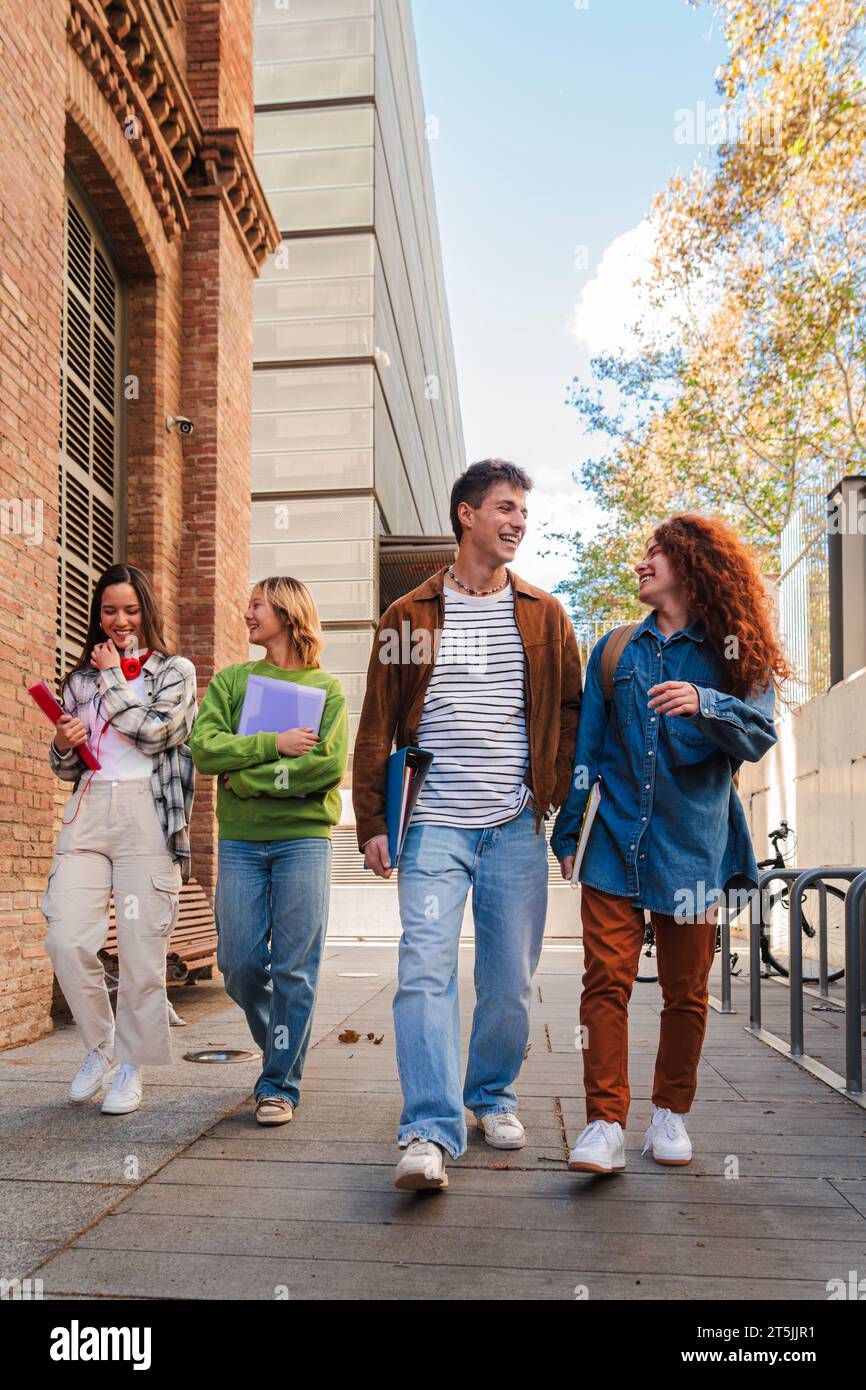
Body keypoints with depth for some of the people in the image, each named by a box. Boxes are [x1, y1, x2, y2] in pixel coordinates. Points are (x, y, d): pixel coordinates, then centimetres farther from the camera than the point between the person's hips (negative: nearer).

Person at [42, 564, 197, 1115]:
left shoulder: (175, 671, 8)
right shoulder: (81, 677, 19)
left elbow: (152, 732, -9)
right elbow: (67, 767, 22)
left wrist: (113, 677, 1)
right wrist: (64, 746, -1)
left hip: (148, 813, -3)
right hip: (87, 811, 4)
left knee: (142, 949, -4)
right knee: (67, 939, -8)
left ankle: (131, 1068, 13)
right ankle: (100, 1047, 15)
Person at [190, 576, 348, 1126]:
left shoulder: (326, 688, 5)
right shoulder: (231, 680, 13)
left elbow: (330, 765, -9)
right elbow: (204, 748, -2)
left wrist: (248, 778, -9)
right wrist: (275, 744, -11)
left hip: (303, 839, -2)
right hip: (240, 841, 3)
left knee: (295, 967, -2)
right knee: (240, 963, 4)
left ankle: (280, 1084, 10)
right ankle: (278, 1045, 32)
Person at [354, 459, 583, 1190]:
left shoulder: (544, 615, 10)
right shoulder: (410, 616, 6)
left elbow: (571, 711, 14)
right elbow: (377, 726, 6)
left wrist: (559, 794, 4)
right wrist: (372, 821, 0)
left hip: (517, 827, 2)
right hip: (434, 824, -1)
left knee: (510, 980, 9)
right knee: (426, 969, -13)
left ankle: (492, 1094, 31)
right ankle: (430, 1133, -10)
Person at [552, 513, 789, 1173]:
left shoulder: (735, 653, 6)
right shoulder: (615, 651, 13)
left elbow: (759, 736, -5)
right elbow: (586, 744, 13)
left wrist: (704, 705, -24)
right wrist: (569, 829, 8)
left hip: (693, 842, -1)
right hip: (614, 839, 1)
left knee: (686, 989, 8)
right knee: (606, 979, -9)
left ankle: (672, 1112, 24)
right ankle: (606, 1124, -4)